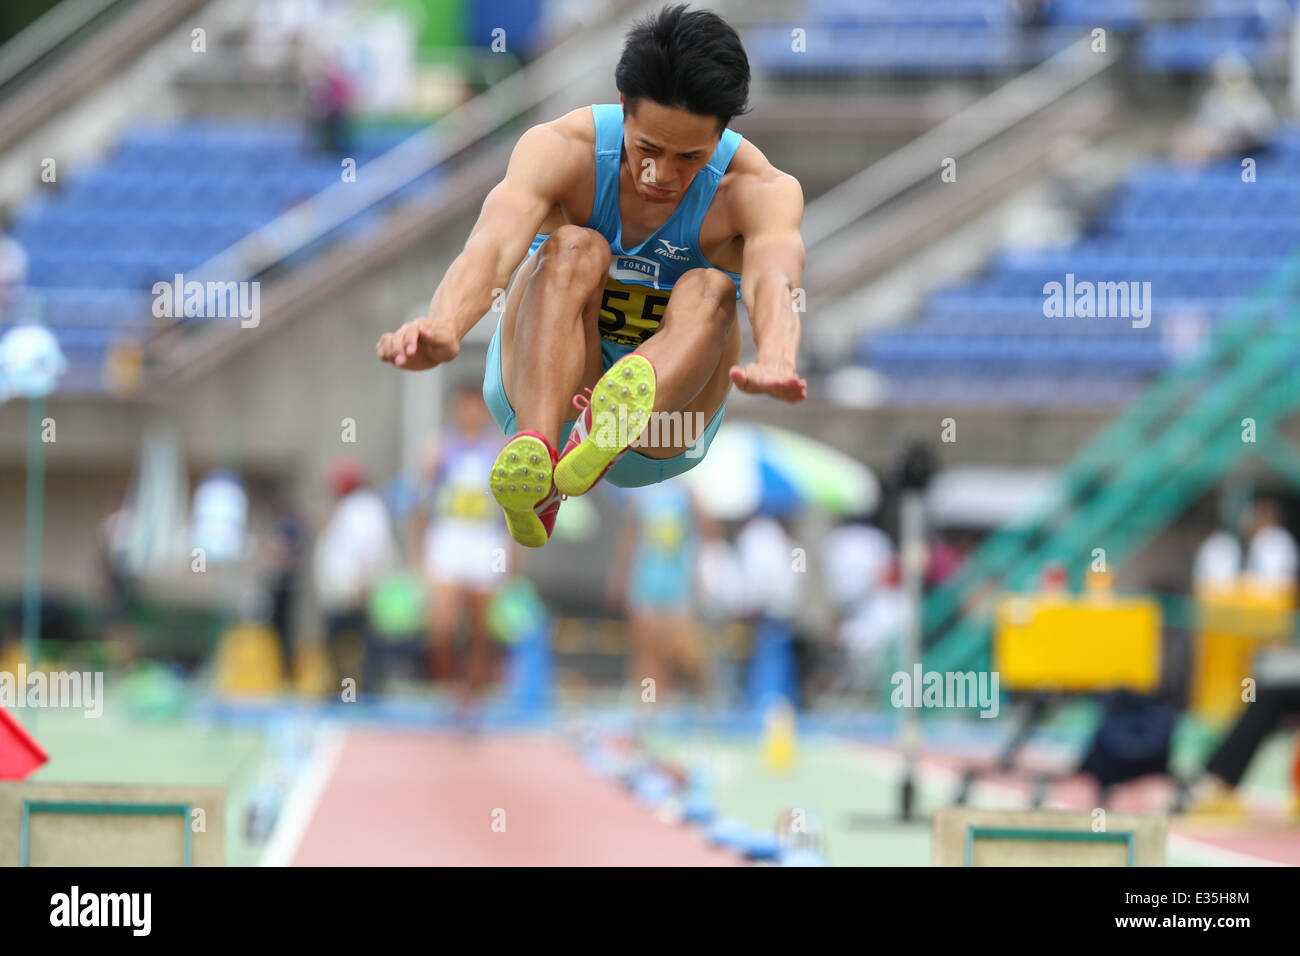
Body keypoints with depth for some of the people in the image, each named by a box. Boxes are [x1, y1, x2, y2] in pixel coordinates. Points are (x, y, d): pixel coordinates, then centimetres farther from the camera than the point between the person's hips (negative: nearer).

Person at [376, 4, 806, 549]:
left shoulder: (759, 191, -18)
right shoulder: (562, 150, -18)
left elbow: (773, 281, -41)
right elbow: (494, 246, -38)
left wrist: (774, 362, -65)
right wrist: (444, 328, -62)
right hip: (537, 389, -1)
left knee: (709, 291, -29)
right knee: (576, 249, -30)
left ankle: (609, 431, -60)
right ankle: (533, 448, -57)